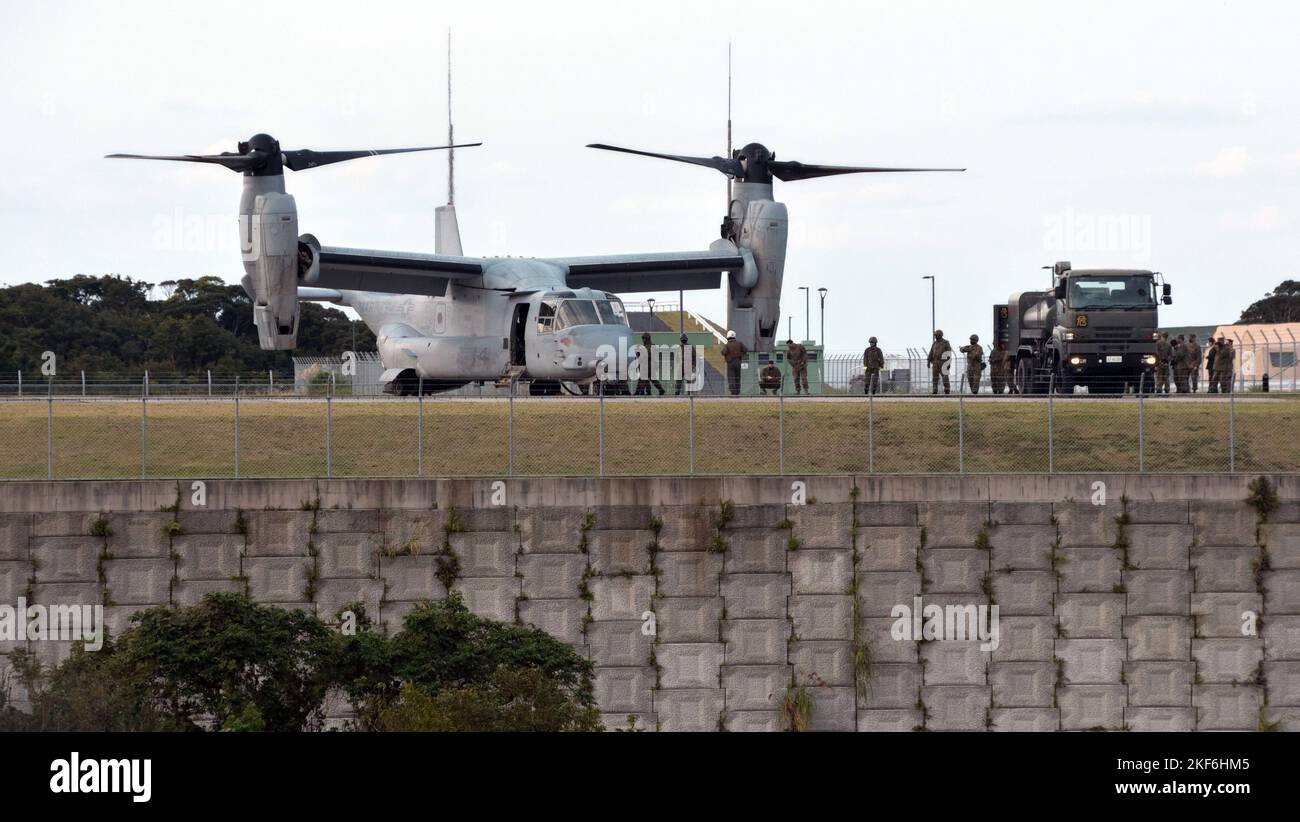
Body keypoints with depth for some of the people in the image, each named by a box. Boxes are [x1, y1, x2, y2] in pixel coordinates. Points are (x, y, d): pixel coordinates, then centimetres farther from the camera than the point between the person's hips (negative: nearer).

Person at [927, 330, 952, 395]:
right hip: (935, 362, 5)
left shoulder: (946, 343, -5)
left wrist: (948, 363, -14)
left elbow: (949, 354, -8)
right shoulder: (935, 343, 12)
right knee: (935, 377, 1)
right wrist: (928, 362, 6)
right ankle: (934, 391, 4)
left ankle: (947, 391, -5)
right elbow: (931, 353, 12)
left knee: (944, 376, -9)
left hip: (943, 362, -5)